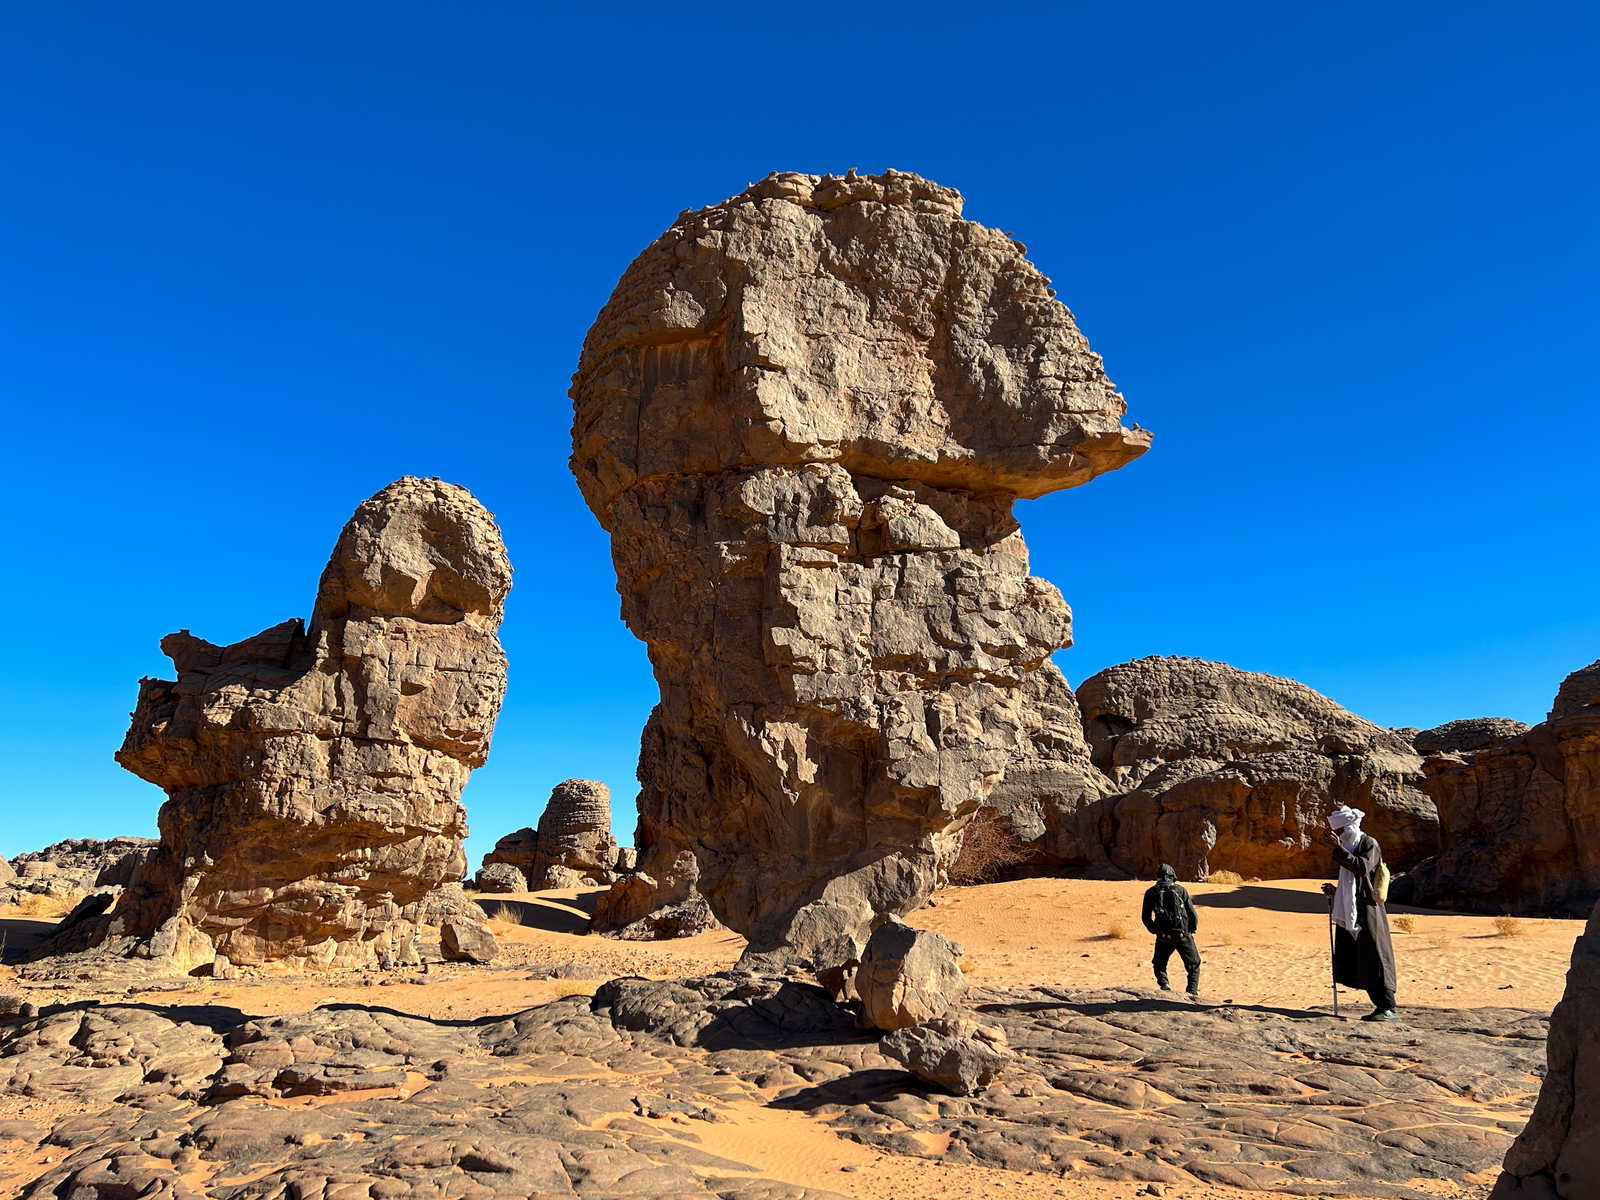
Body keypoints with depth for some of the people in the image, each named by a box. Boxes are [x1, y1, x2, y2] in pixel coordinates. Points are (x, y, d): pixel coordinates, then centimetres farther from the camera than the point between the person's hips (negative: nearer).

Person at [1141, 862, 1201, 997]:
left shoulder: (1151, 893, 3)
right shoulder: (1180, 890, 1)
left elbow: (1146, 917, 4)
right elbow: (1193, 914, 1)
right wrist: (1191, 930, 15)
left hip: (1163, 937, 1)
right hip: (1183, 935, -1)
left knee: (1159, 965, 20)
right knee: (1193, 965, 17)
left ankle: (1164, 988, 2)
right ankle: (1193, 992, 5)